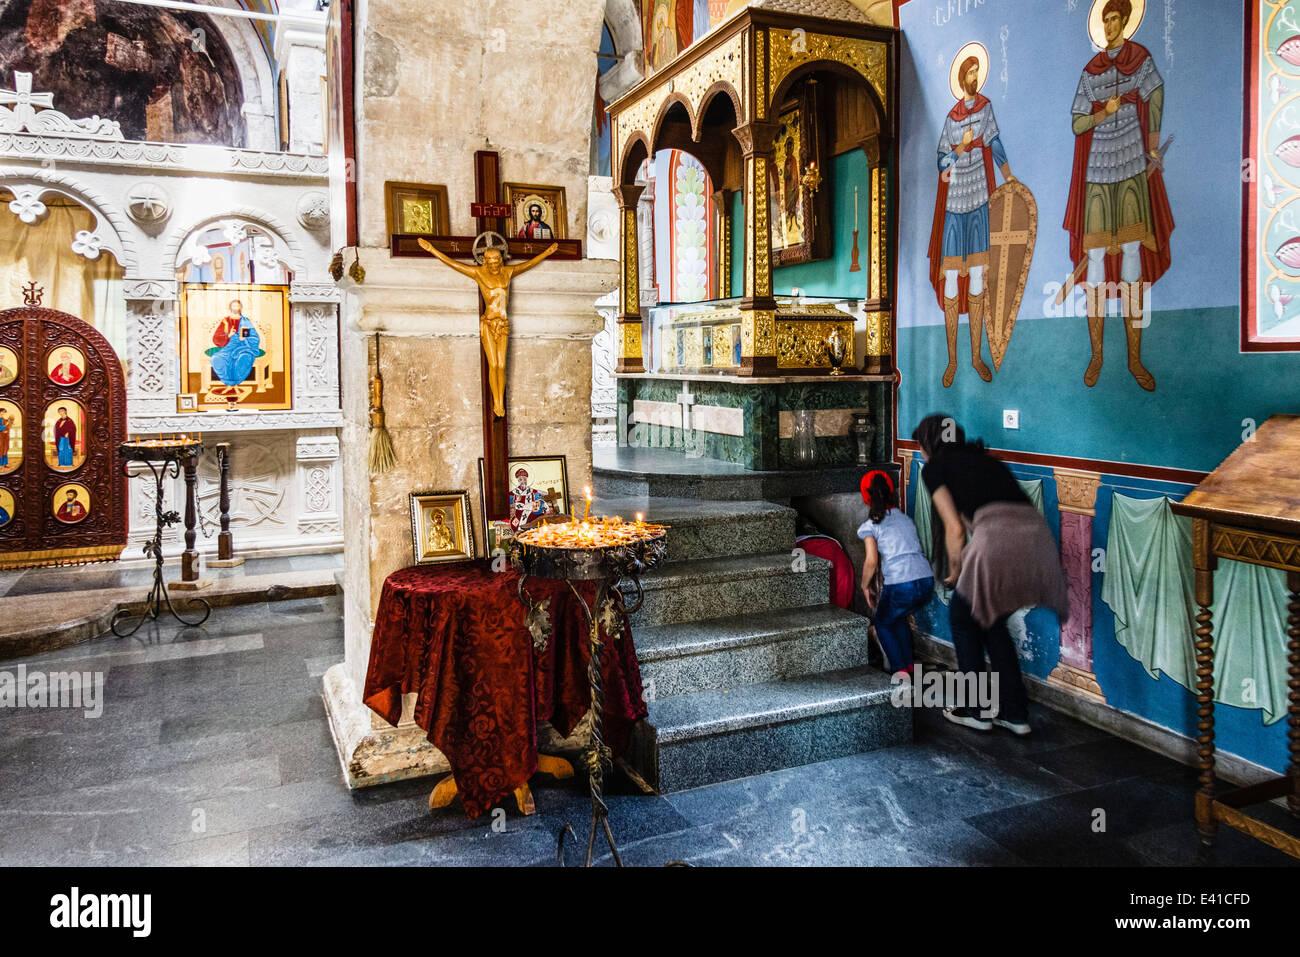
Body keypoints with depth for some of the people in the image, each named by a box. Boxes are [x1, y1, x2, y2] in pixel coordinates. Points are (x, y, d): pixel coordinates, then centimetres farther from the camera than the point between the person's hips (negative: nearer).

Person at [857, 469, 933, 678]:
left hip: (900, 586, -5)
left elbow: (872, 561, -8)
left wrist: (866, 586, 9)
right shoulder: (906, 519, 20)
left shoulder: (871, 526, 2)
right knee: (898, 618, 32)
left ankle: (900, 671, 8)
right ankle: (909, 667, 30)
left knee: (883, 623, 22)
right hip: (926, 582, 6)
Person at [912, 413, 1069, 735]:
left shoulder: (935, 467, 13)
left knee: (962, 619, 20)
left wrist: (955, 571, 22)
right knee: (992, 623, 27)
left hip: (998, 540, -6)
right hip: (1040, 538, 6)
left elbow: (955, 528, 6)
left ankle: (976, 710, 26)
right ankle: (1015, 713, 28)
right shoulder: (983, 458, 32)